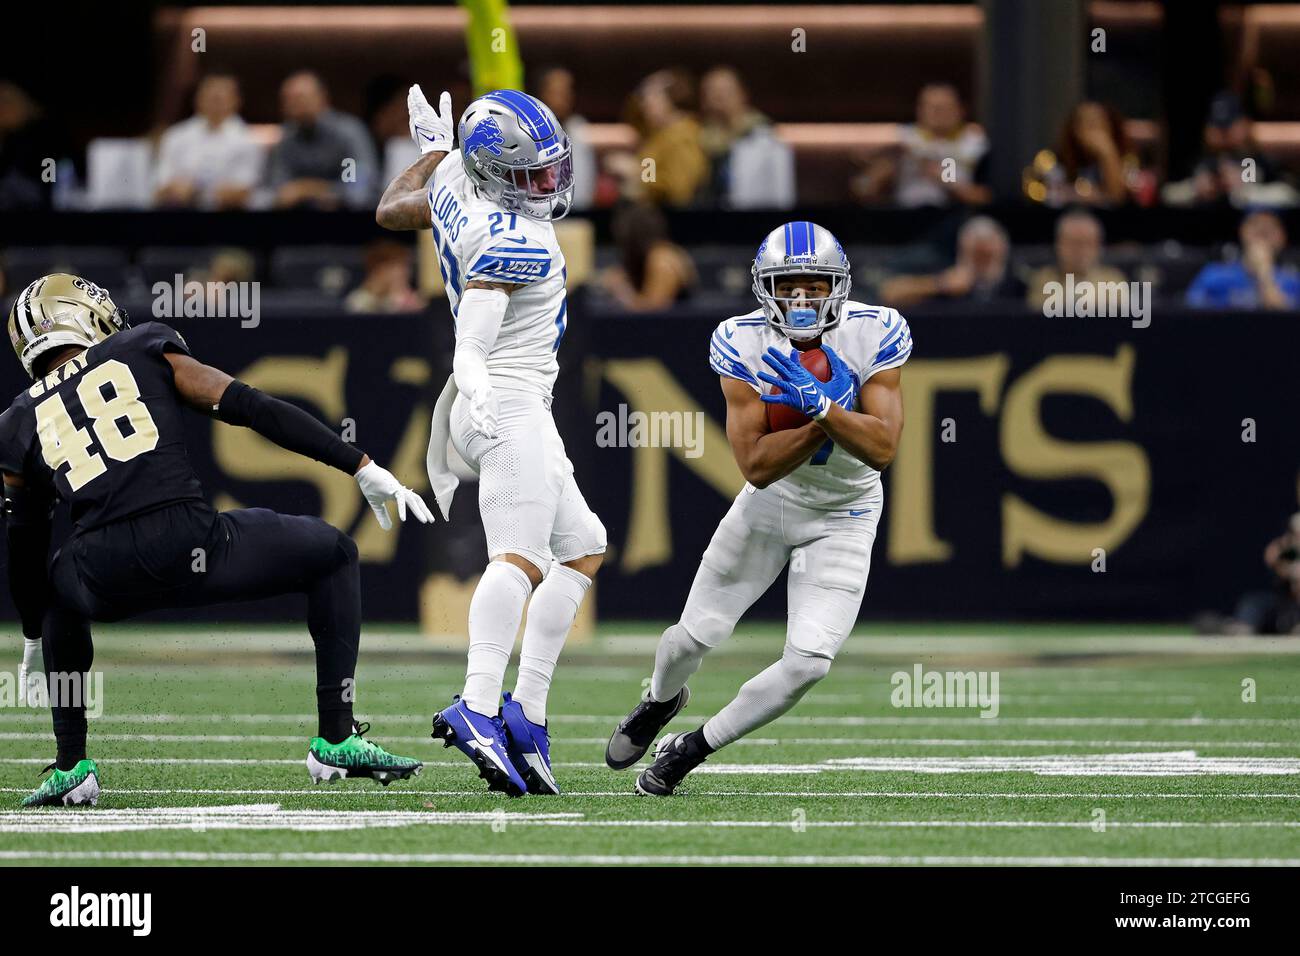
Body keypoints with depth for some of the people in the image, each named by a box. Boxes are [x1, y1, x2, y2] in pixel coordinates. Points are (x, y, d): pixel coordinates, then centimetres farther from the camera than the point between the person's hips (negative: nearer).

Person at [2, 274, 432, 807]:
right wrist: (363, 468, 10)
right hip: (190, 549, -2)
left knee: (55, 590, 41)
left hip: (109, 583, 3)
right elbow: (253, 409, 8)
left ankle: (71, 767, 28)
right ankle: (337, 739, 15)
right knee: (333, 556, 24)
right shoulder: (145, 352, 15)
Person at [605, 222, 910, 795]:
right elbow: (756, 466, -25)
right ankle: (661, 700, 46)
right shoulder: (744, 345, -20)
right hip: (771, 500, 1)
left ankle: (693, 748, 10)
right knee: (697, 635, 8)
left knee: (808, 663, -13)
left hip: (842, 519, -1)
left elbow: (883, 448, -27)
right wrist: (821, 420, -35)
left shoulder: (873, 335, -20)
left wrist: (821, 404, -39)